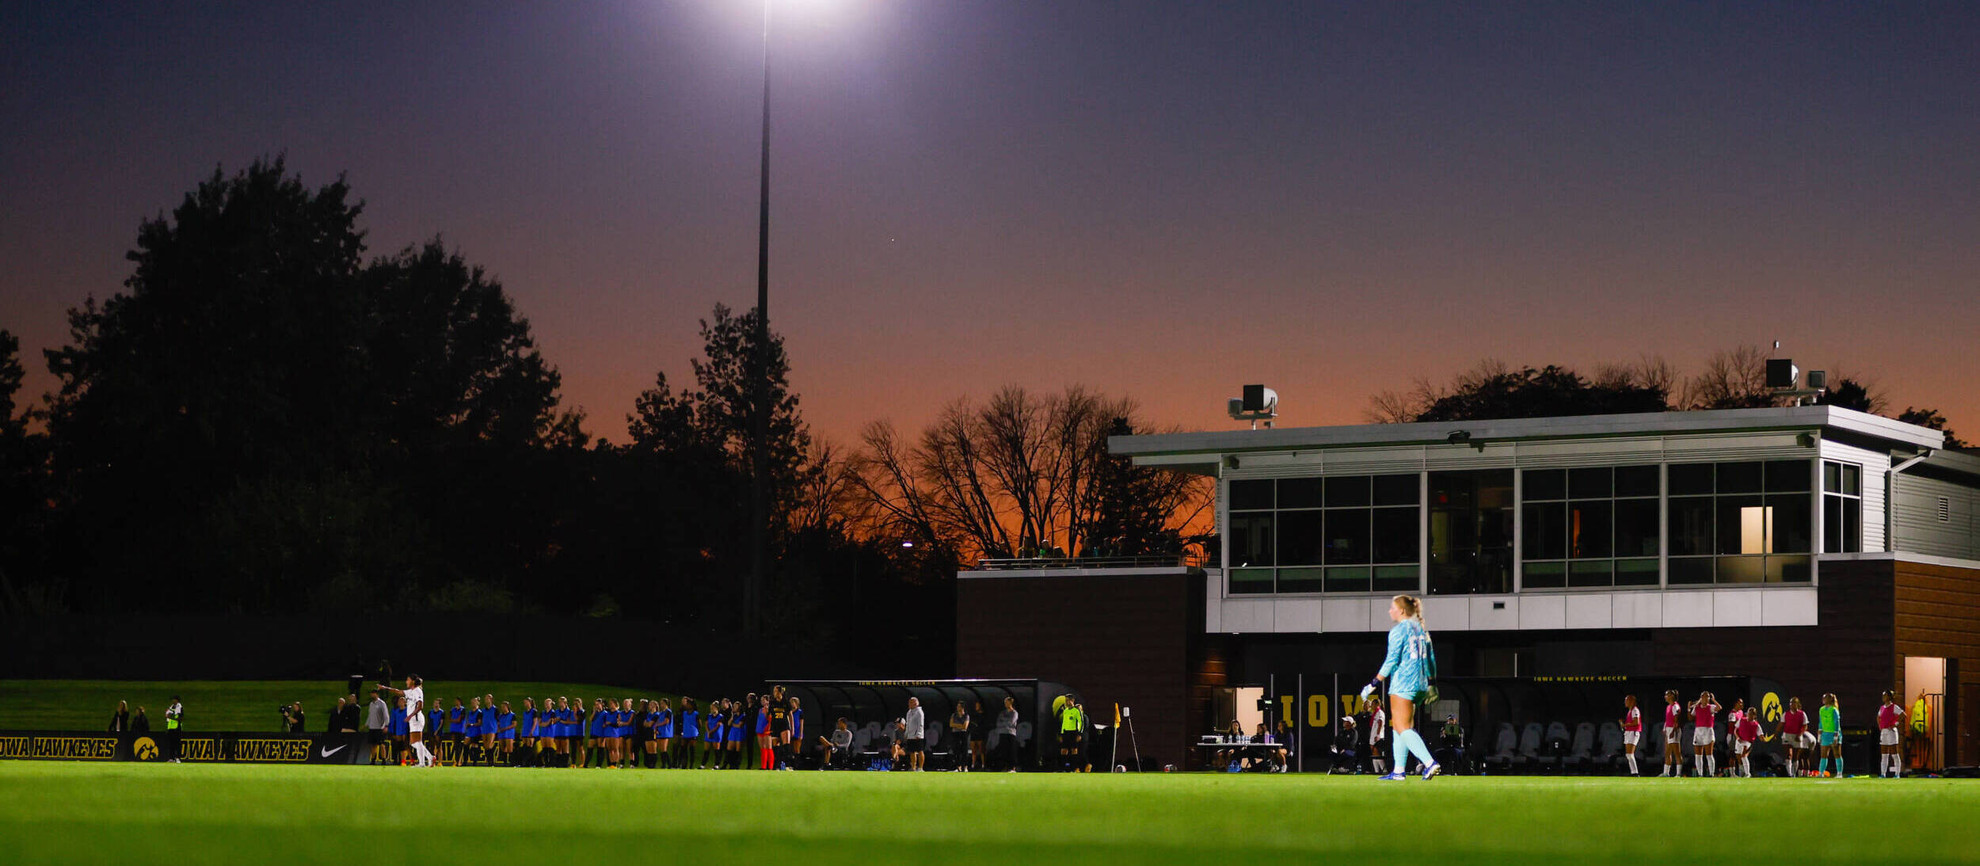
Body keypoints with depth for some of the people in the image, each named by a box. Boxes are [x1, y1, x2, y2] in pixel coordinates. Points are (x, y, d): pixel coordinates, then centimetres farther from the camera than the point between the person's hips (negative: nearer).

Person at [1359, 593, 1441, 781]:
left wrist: (1373, 684, -12)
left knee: (1403, 728, -9)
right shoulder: (1422, 630, 14)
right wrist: (1431, 684, 26)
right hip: (1420, 685, 8)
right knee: (1399, 726, 16)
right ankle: (1398, 771, 14)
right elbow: (1431, 659, 17)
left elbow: (1392, 661, -15)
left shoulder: (1398, 630, -9)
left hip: (1402, 685, -8)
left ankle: (1430, 763, -25)